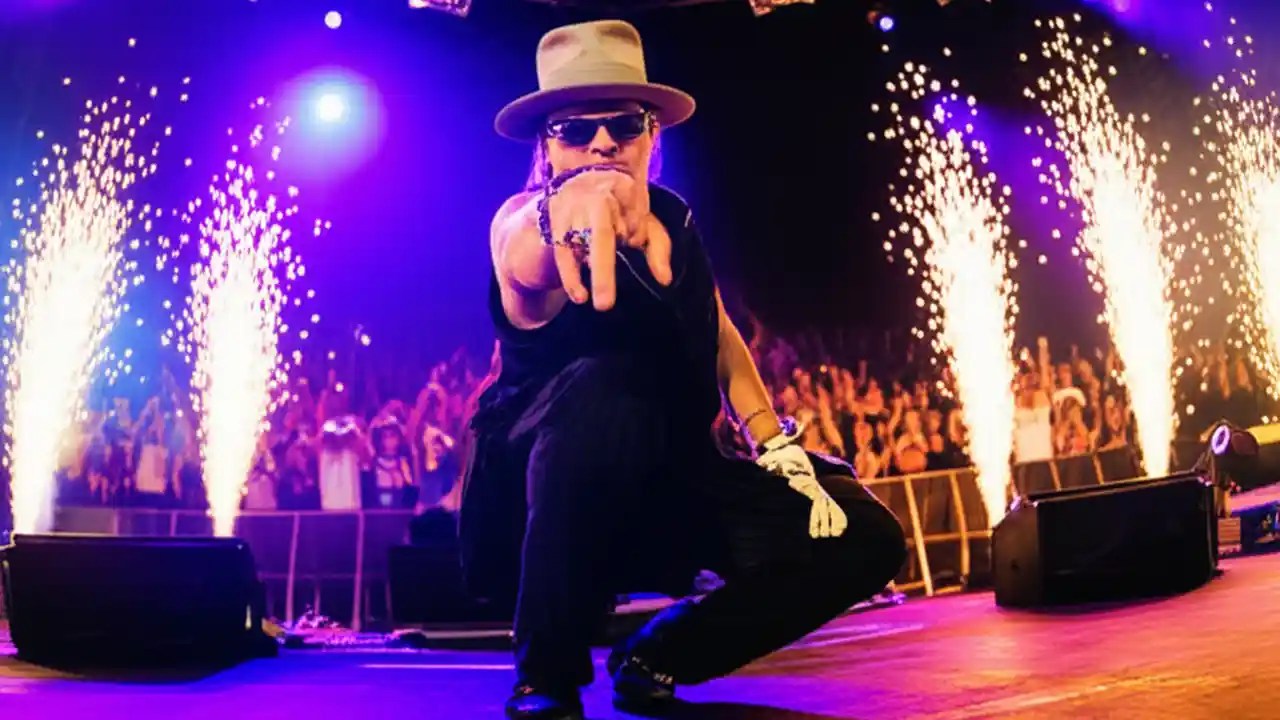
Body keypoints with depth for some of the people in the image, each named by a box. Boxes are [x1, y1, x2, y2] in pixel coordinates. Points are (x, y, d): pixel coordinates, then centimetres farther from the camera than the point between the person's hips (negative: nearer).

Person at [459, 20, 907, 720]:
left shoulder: (673, 218, 1)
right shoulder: (522, 222, -19)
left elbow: (721, 340, 11)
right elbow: (525, 247, -45)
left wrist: (777, 447, -1)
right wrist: (574, 201, -69)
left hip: (666, 483, 6)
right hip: (544, 501, -5)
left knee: (864, 538, -6)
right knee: (604, 388, -39)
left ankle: (656, 657, 11)